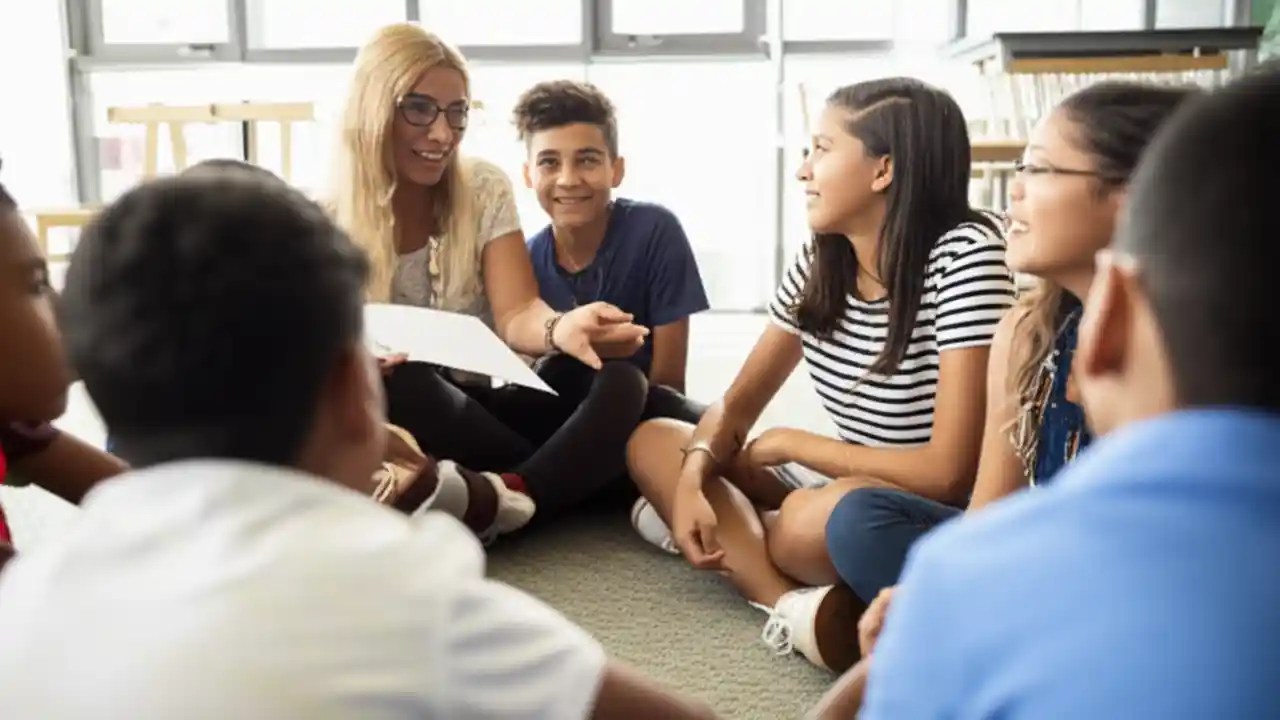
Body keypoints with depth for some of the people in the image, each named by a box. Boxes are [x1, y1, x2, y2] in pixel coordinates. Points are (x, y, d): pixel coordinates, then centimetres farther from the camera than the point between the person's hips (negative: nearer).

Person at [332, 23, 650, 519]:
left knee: (620, 382, -26)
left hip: (479, 413, 2)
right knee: (395, 383, -37)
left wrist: (560, 328, -37)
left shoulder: (485, 191, 1)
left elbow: (515, 314, -12)